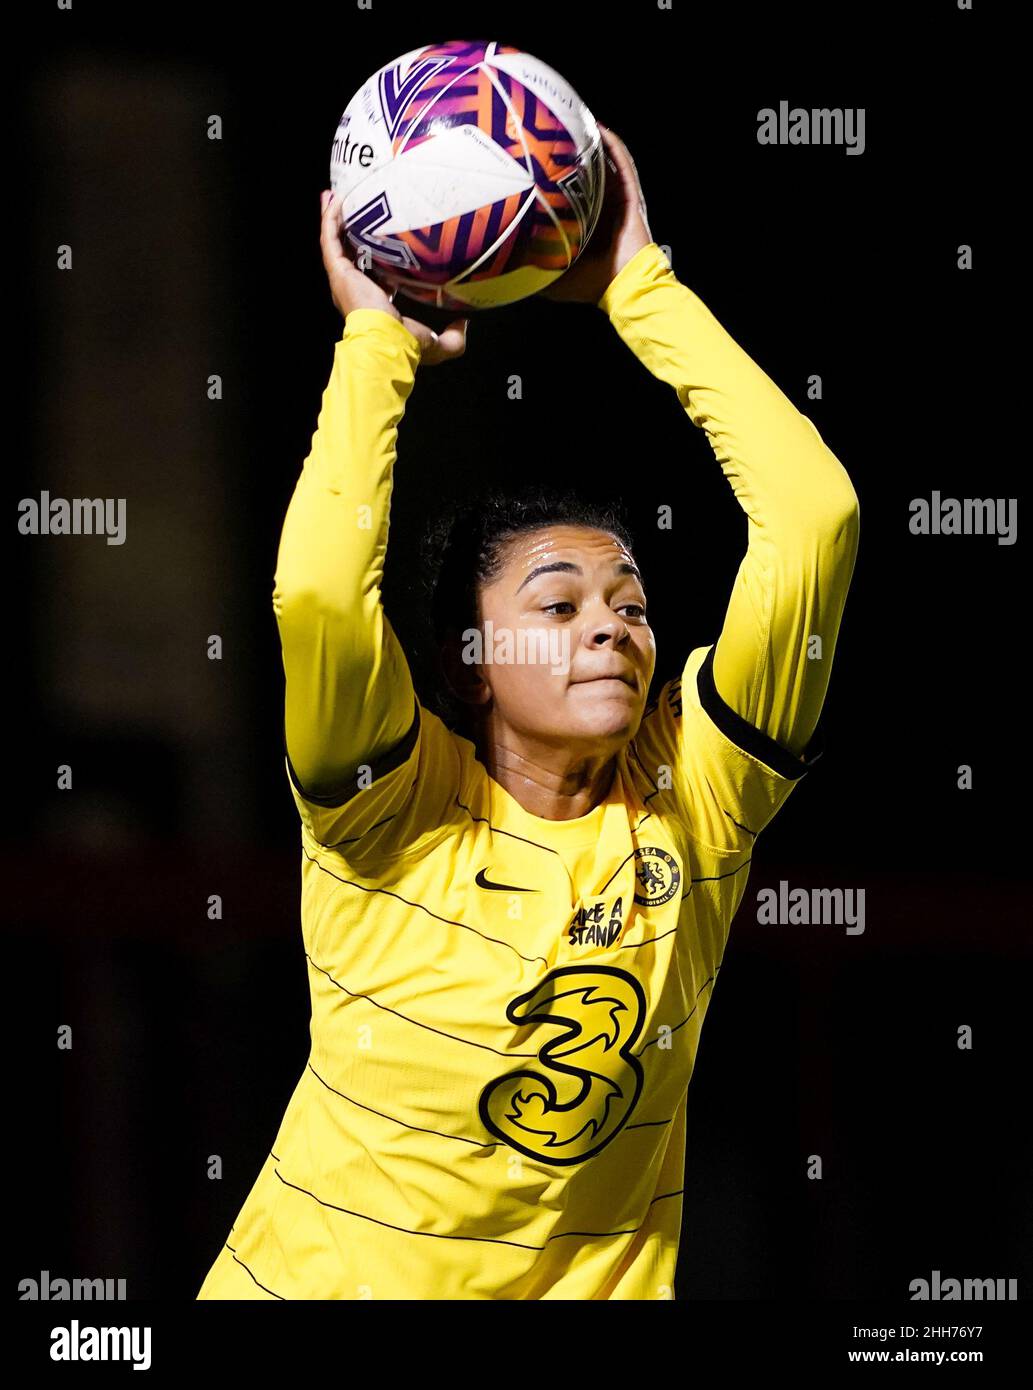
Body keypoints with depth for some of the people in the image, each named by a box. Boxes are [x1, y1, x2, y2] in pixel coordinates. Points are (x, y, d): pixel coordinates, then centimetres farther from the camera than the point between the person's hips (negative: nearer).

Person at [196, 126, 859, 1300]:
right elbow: (318, 589, -23)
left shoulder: (687, 798, 1)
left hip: (600, 1281, 2)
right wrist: (379, 344, -9)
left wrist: (641, 291, -4)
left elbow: (814, 513, -7)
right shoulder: (398, 811, -5)